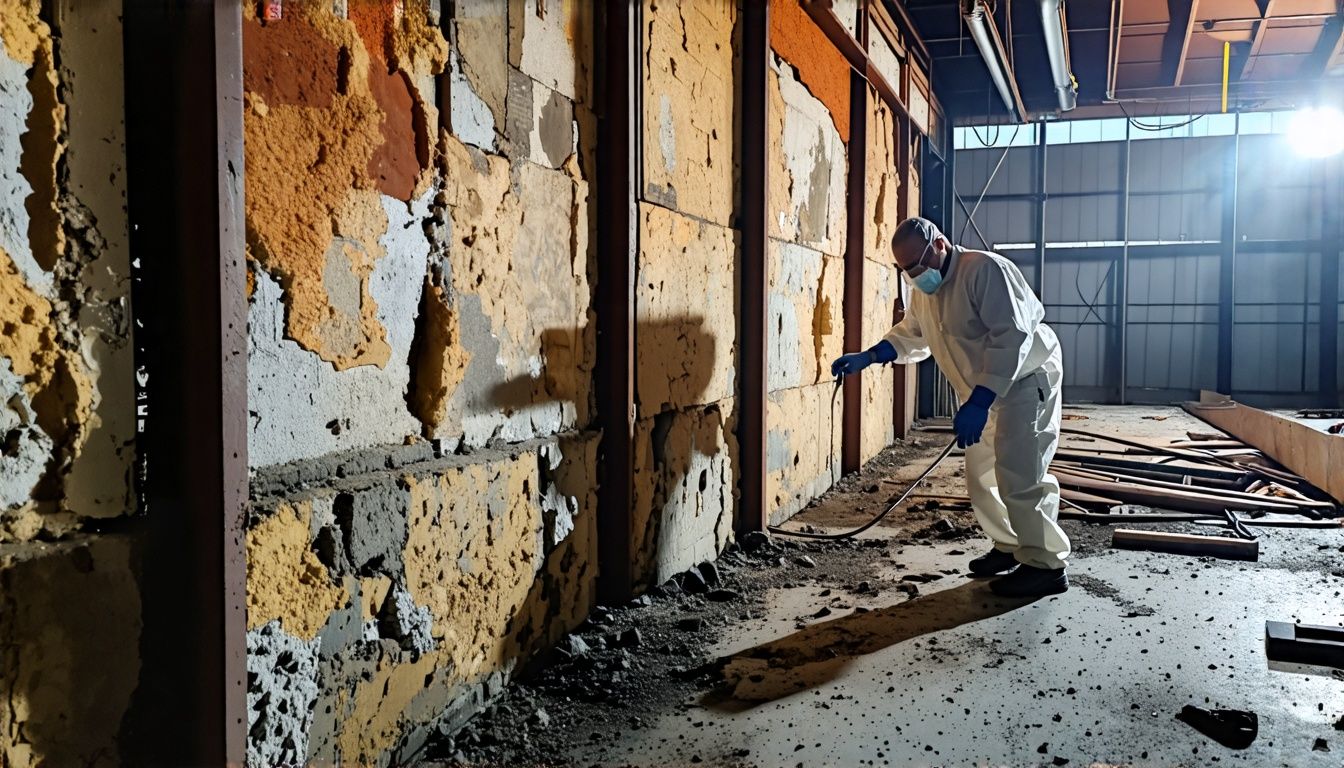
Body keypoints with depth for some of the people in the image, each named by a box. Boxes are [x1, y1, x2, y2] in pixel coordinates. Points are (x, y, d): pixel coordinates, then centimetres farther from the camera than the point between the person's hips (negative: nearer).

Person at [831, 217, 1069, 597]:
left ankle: (1046, 565, -2)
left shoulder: (985, 270, -25)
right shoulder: (923, 288, 4)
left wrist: (978, 401, -37)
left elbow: (1012, 336, -32)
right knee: (981, 474, 12)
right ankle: (1009, 547, 27)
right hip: (984, 390, 9)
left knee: (1019, 476, -13)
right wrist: (867, 357, 3)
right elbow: (909, 334, 20)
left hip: (1027, 379, -9)